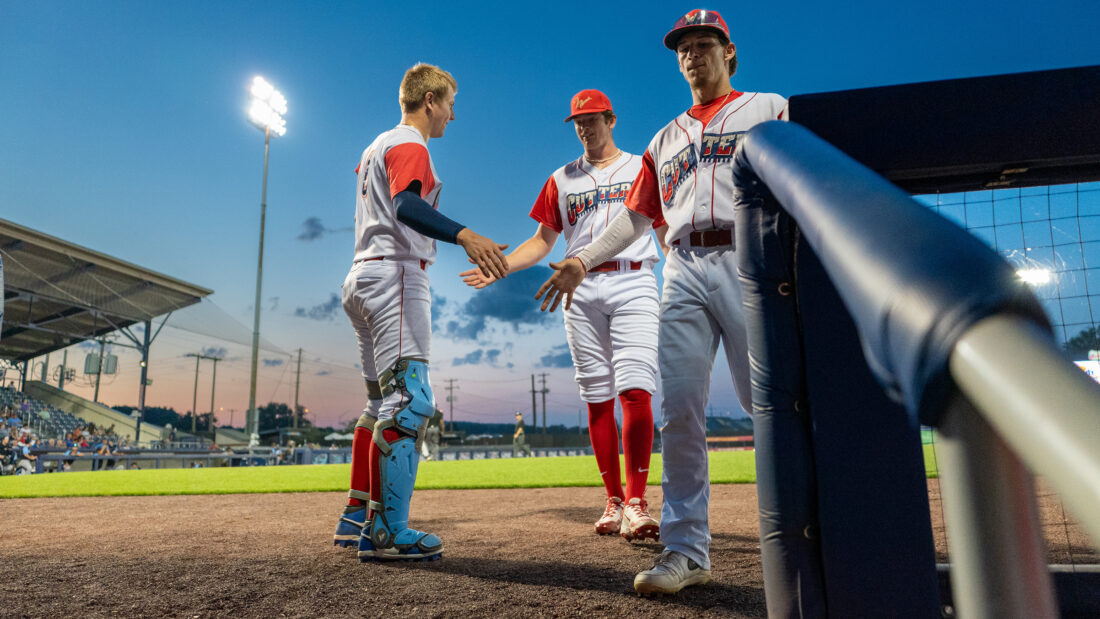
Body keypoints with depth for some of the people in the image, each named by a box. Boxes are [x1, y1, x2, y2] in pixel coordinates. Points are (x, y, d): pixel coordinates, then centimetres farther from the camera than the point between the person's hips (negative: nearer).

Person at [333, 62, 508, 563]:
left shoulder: (376, 147, 24)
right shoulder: (410, 146, -6)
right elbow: (406, 206, -25)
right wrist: (463, 234, -40)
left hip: (362, 279, 11)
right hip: (395, 277, -11)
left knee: (383, 403, 14)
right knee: (410, 401, -16)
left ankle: (357, 517, 17)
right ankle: (388, 532, -17)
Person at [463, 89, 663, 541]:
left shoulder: (642, 168, 14)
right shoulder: (562, 180, 20)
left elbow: (665, 230, 9)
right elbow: (543, 240, 18)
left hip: (632, 284, -2)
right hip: (581, 291, 3)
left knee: (635, 390, -16)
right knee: (597, 397, 2)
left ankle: (636, 503, -13)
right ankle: (613, 500, 9)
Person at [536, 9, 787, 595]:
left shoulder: (769, 109, 16)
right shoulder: (665, 139, 28)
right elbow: (636, 215, 22)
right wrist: (583, 260, 11)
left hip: (748, 263, -3)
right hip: (684, 272, 4)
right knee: (679, 410, -4)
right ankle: (686, 548, 3)